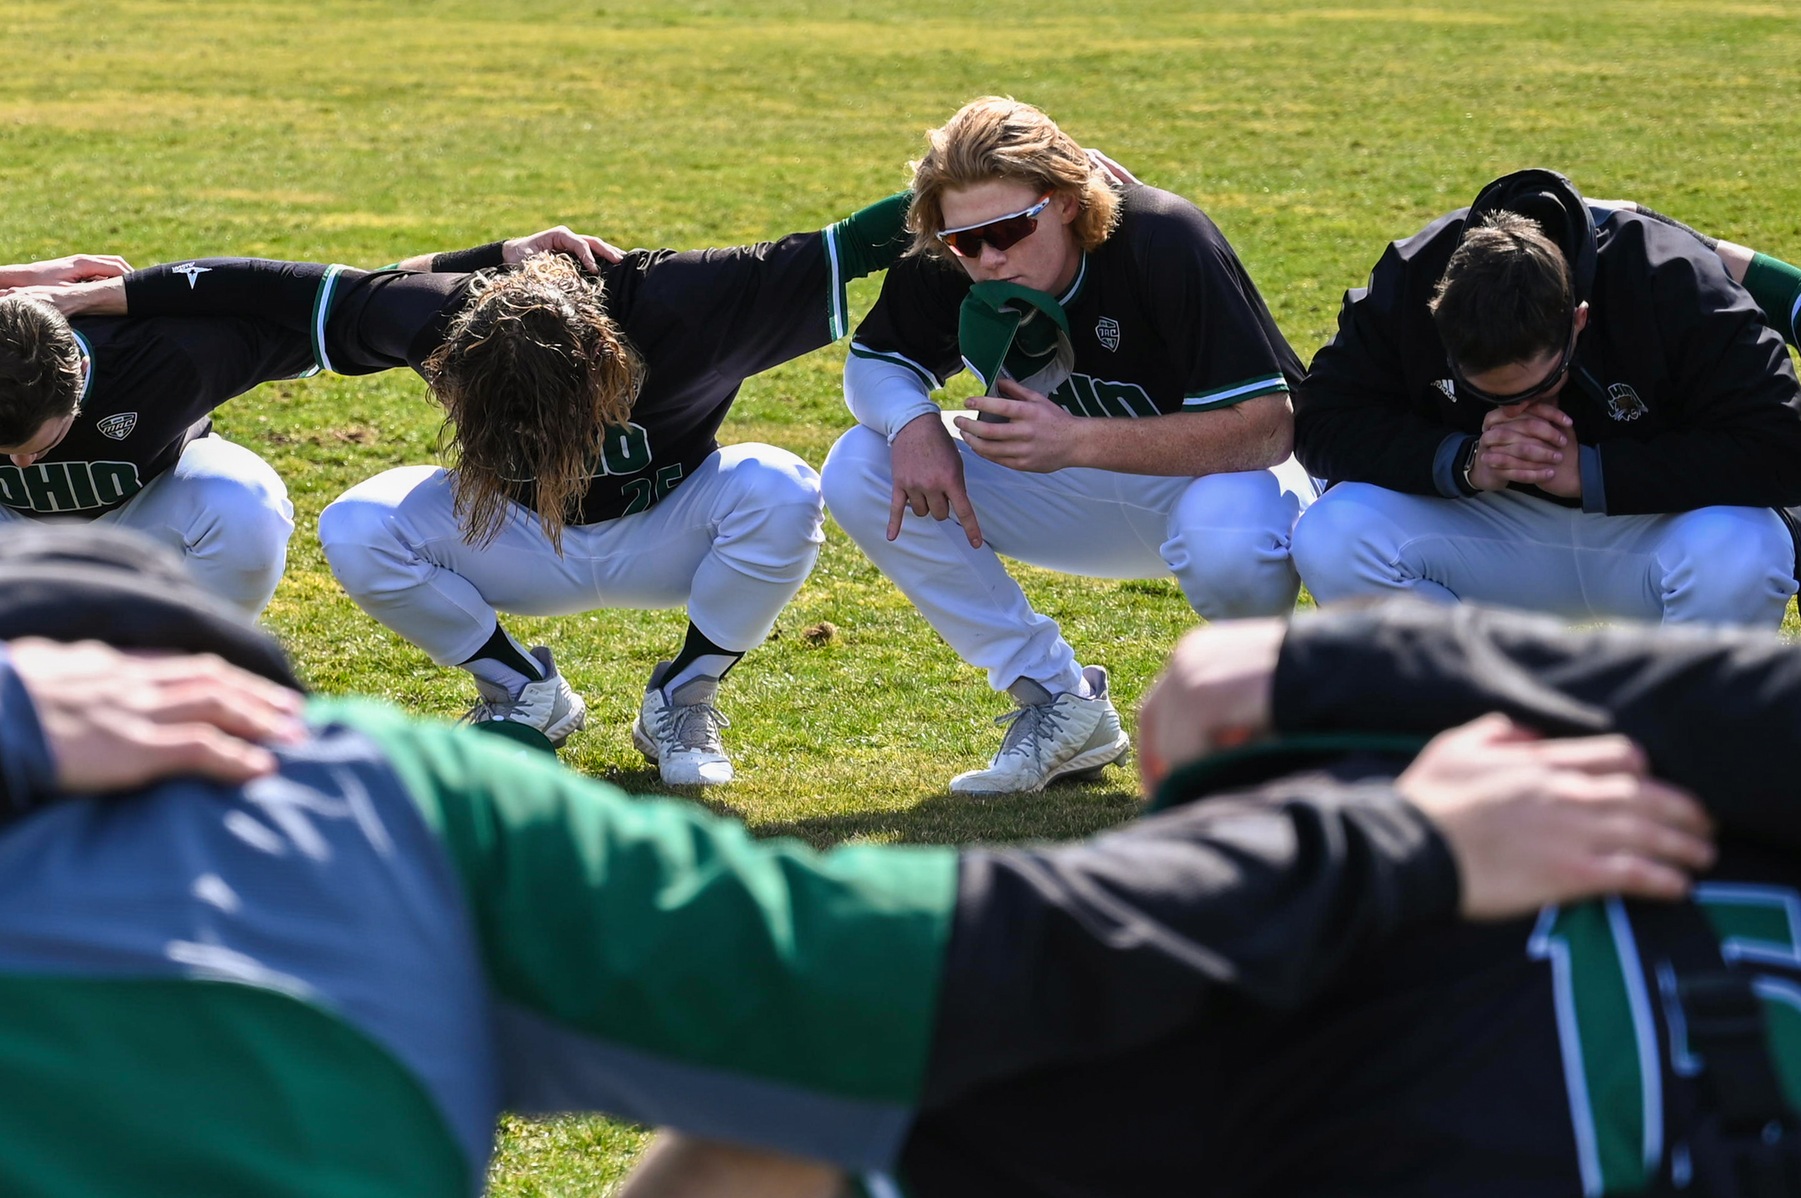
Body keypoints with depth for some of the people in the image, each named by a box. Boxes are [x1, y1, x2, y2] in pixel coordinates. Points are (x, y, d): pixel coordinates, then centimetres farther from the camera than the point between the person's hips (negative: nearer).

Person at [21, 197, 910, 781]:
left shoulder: (675, 304, -35)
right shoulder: (447, 316, -29)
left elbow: (821, 258, -33)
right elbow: (301, 292, -20)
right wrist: (126, 292, -21)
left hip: (664, 543, -2)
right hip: (529, 556, 2)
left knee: (779, 492, -34)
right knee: (356, 531, -24)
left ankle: (685, 695, -8)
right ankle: (525, 693, -1)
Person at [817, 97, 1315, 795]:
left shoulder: (1165, 241, -30)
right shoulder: (946, 270, -15)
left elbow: (1266, 426, -33)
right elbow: (873, 360, 1)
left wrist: (1077, 441, -41)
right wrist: (912, 423, -25)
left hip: (1211, 475, -5)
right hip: (1076, 496, 5)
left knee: (1226, 543, -42)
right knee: (859, 472, -12)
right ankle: (1060, 703, -4)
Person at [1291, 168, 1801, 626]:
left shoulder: (1669, 279, -27)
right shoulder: (1411, 278, -17)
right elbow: (1321, 420, -14)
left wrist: (1591, 470, -32)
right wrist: (1464, 462, -30)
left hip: (1653, 524, -3)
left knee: (1739, 554, -38)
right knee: (1329, 539, -23)